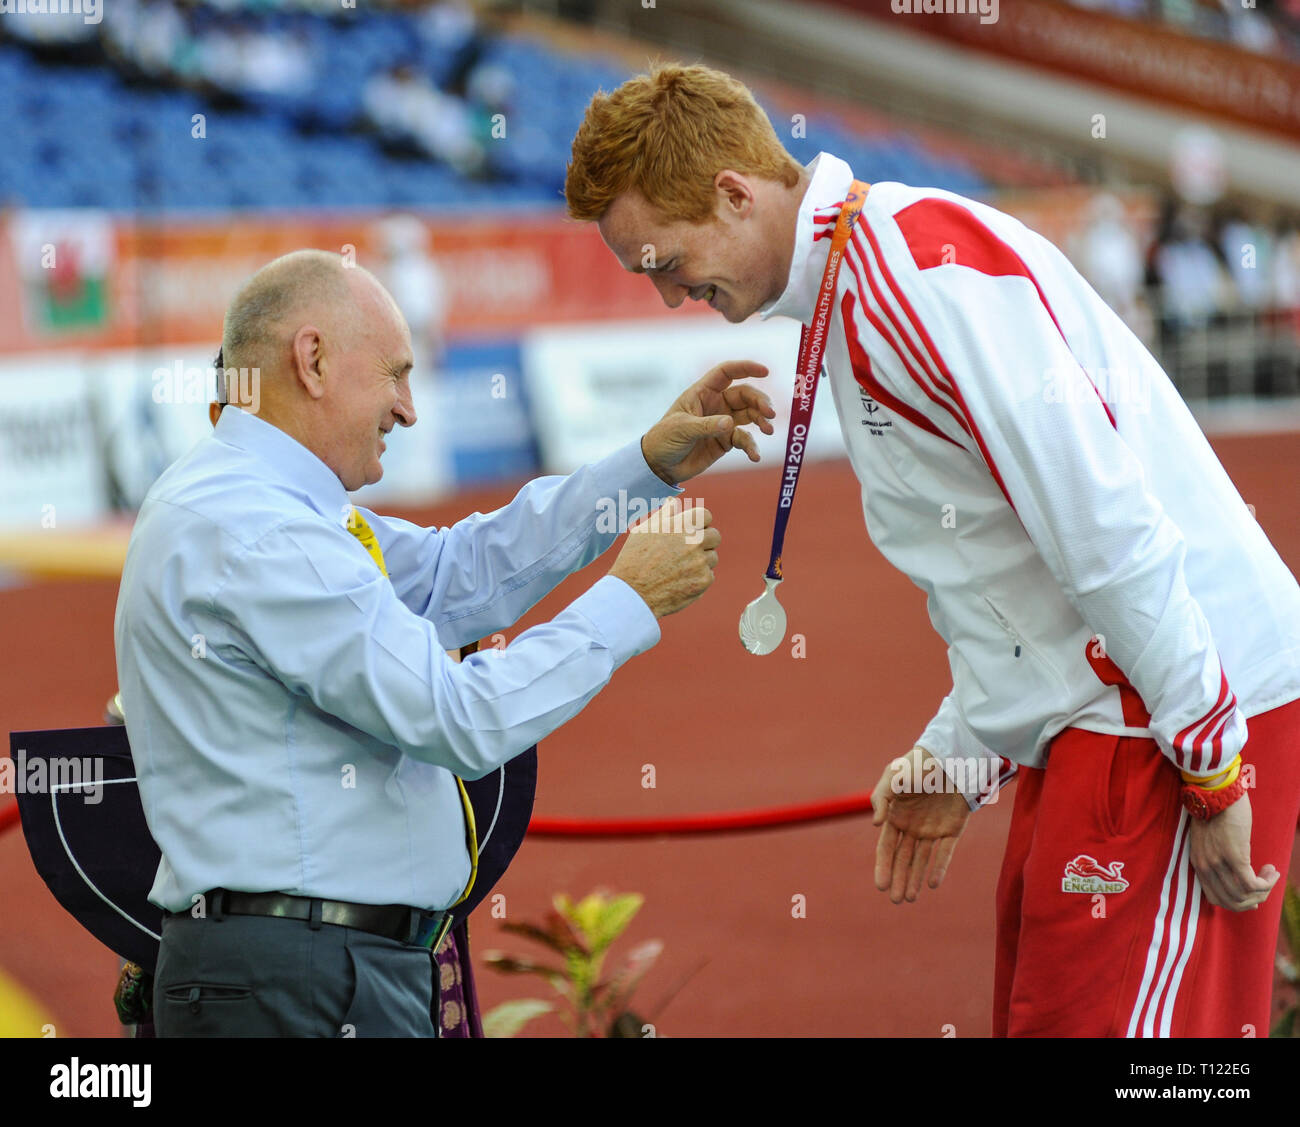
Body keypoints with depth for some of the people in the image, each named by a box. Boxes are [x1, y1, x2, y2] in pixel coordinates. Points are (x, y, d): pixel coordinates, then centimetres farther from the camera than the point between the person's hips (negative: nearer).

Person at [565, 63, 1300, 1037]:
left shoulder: (919, 269, -17)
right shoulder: (856, 292, 16)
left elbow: (1108, 528, -21)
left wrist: (1211, 765, -18)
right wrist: (960, 757, 19)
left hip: (1183, 718, -10)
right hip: (1097, 729, 10)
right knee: (1038, 1019, 14)